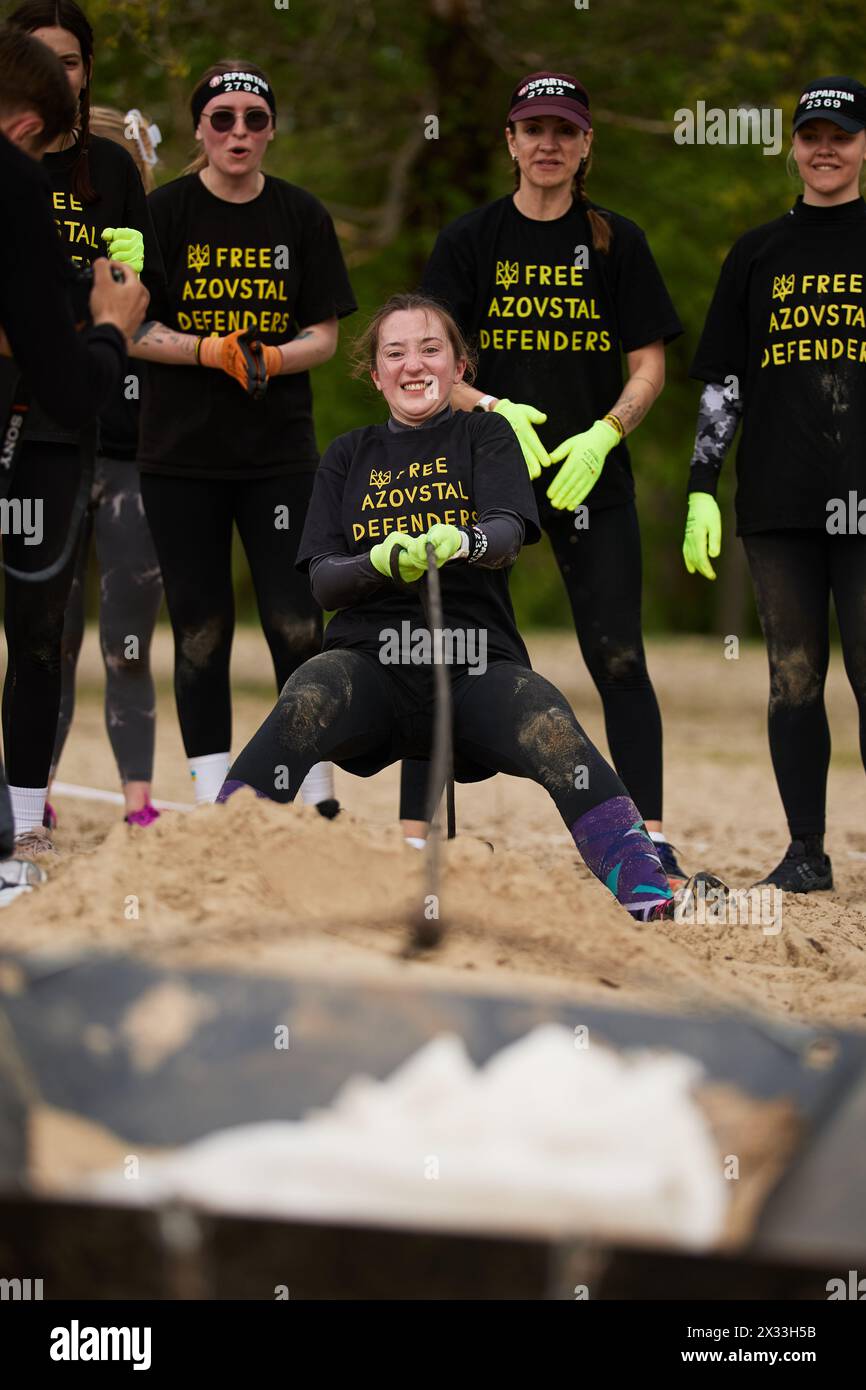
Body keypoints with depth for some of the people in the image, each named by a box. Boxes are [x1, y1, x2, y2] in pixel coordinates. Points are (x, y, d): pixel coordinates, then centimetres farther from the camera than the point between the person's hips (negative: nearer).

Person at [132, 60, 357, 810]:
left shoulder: (302, 216, 5)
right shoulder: (165, 212, 0)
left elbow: (324, 335, 5)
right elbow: (134, 331, -1)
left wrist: (270, 359, -15)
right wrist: (212, 350, -18)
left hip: (280, 449, 1)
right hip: (182, 453, -1)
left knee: (297, 622, -6)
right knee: (200, 627, 2)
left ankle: (318, 797, 2)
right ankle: (213, 801, 8)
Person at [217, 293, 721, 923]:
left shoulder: (485, 435, 14)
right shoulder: (349, 456, 19)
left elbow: (508, 534, -6)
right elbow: (323, 579, 8)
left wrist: (462, 542, -30)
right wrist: (382, 562, -16)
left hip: (476, 658, -1)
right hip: (369, 654, 1)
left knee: (553, 726, -33)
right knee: (301, 710, -33)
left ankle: (646, 892, -36)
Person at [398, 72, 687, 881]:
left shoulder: (616, 242, 5)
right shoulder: (471, 240, 4)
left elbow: (649, 366, 4)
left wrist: (602, 436, -13)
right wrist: (495, 408, -18)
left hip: (592, 478, 0)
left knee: (619, 660, -4)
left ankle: (652, 844, 0)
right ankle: (413, 837, 3)